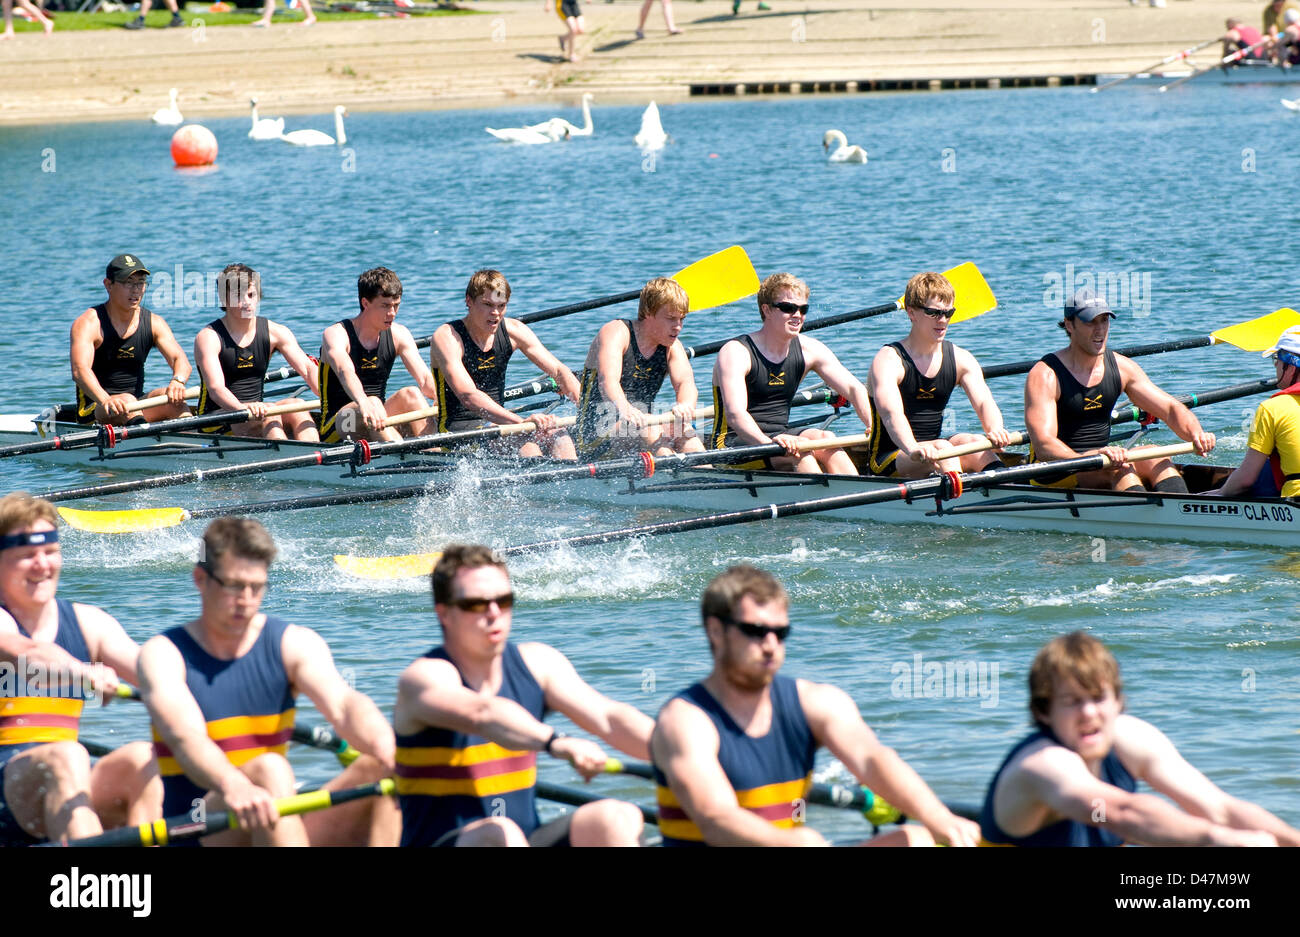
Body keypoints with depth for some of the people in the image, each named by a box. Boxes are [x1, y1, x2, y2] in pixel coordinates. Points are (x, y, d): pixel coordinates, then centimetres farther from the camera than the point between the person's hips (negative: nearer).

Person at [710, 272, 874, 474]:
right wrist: (769, 443, -46)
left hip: (779, 436, 6)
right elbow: (734, 414, -27)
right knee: (799, 448, -31)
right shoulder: (735, 353, -13)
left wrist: (874, 427, -21)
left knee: (824, 439, -24)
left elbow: (853, 388, -1)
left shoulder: (809, 350, 6)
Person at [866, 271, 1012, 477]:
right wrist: (913, 450, -51)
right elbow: (891, 413, -30)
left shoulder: (960, 359, 7)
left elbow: (984, 403, -9)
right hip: (887, 461, -5)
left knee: (972, 443, -25)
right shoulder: (888, 360, -12)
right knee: (941, 448, -32)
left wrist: (995, 430, -35)